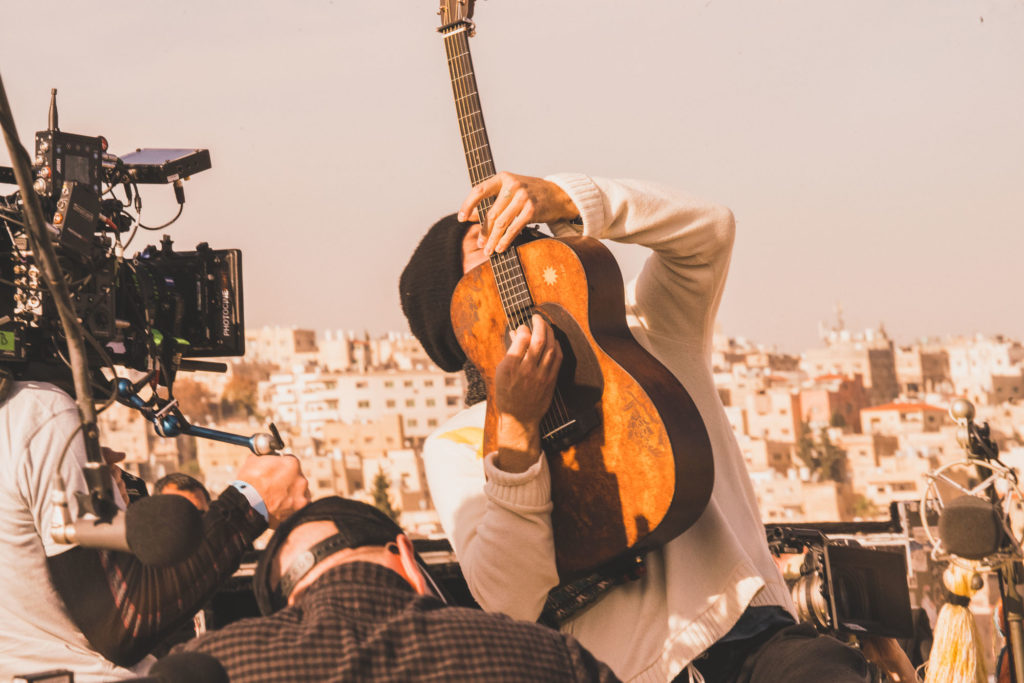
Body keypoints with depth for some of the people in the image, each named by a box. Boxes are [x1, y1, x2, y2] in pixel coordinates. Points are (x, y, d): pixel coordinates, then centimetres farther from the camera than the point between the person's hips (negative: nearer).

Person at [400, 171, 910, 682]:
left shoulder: (641, 333, 18)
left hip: (748, 629, 0)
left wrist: (561, 198, -10)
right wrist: (517, 433, -18)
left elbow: (706, 230, 1)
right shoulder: (455, 446, 9)